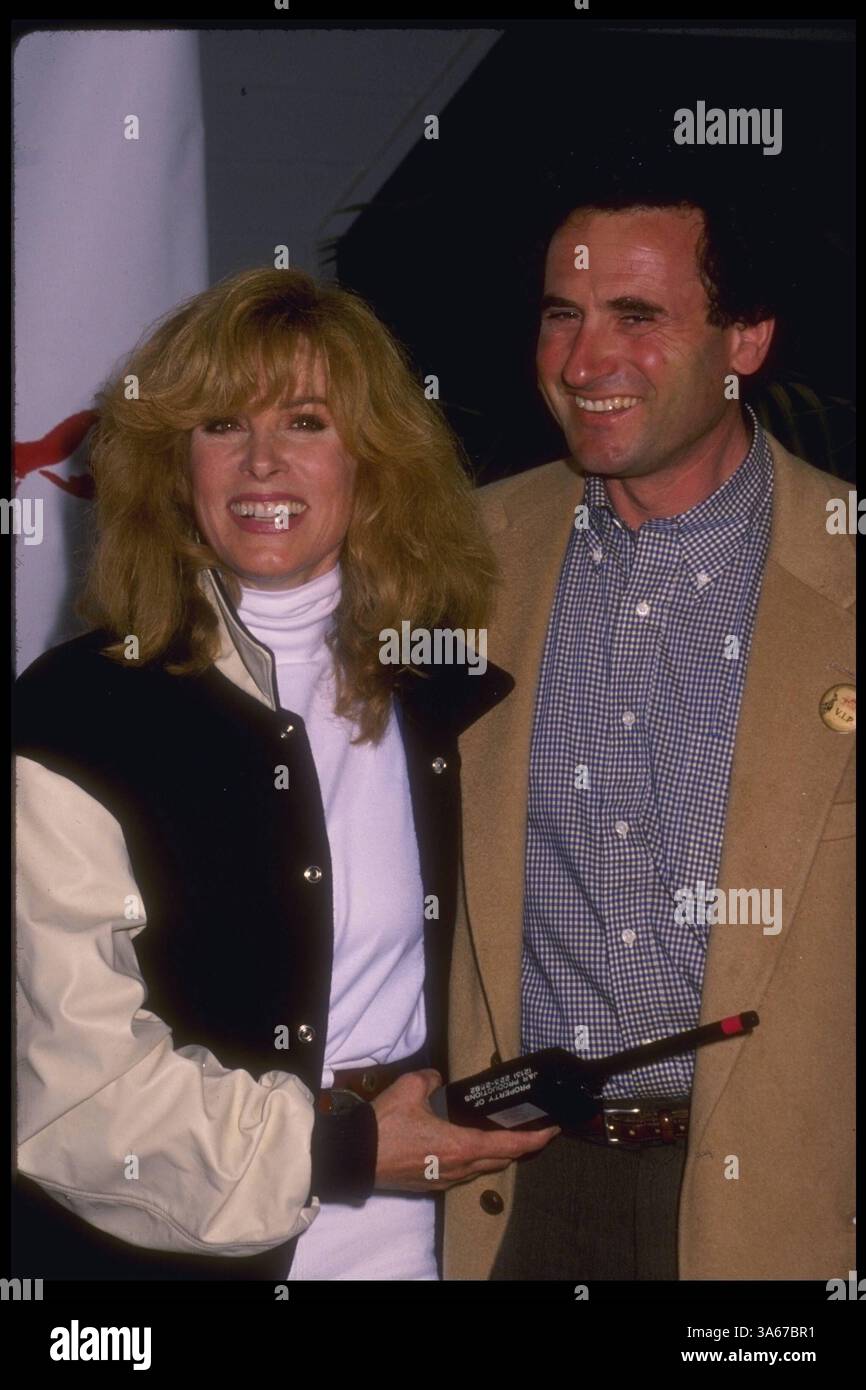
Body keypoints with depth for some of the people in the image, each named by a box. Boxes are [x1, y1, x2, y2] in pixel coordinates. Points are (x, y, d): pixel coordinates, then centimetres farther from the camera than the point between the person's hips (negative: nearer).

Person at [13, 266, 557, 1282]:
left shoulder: (452, 696, 0)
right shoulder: (73, 713, -13)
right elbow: (74, 1088, -16)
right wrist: (340, 1151, -12)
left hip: (410, 1236, 4)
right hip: (164, 1248, -3)